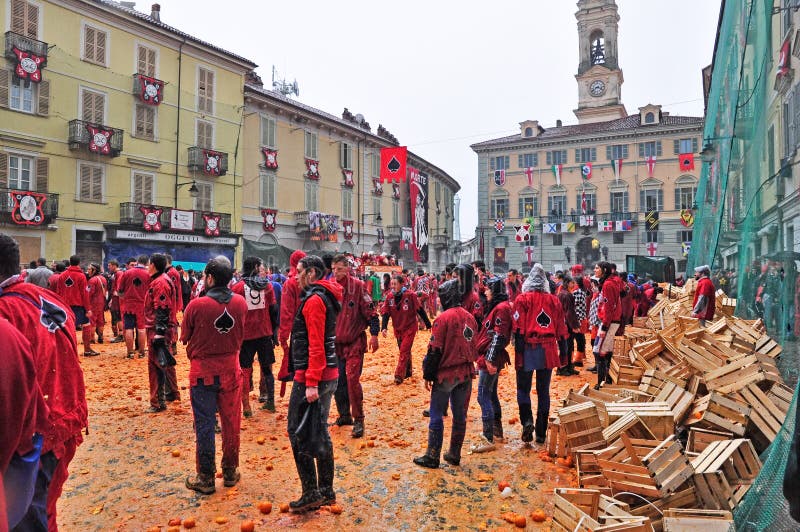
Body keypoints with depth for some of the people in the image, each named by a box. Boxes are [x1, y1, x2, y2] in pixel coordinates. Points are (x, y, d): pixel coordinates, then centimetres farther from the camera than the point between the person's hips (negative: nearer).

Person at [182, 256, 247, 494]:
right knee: (231, 422, 15)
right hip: (231, 369, 3)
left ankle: (206, 478, 18)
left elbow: (185, 337, -5)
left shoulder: (196, 305, -18)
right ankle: (230, 472, 28)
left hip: (202, 370, -3)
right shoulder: (240, 302, -8)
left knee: (204, 424, 8)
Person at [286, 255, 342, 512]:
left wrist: (311, 383, -23)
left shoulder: (313, 300, -15)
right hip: (329, 374, 10)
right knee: (319, 432, 16)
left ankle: (311, 494, 7)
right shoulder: (326, 296, 14)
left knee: (298, 432, 0)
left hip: (310, 376, -10)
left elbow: (316, 345, -22)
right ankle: (326, 491, 25)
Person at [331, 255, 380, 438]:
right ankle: (344, 415, 27)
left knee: (352, 379, -12)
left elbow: (370, 311, -8)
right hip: (335, 343, 5)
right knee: (338, 381, 11)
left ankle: (358, 420, -1)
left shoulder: (358, 286, -9)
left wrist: (374, 334, -13)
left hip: (355, 342, -5)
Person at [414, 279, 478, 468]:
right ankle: (454, 454, 24)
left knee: (436, 415, 3)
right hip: (466, 373, 7)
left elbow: (435, 350, -14)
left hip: (446, 374, -7)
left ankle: (432, 456, 9)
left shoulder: (443, 318, -15)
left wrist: (428, 375, -6)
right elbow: (473, 345, 14)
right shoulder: (470, 317, 6)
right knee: (460, 415, 14)